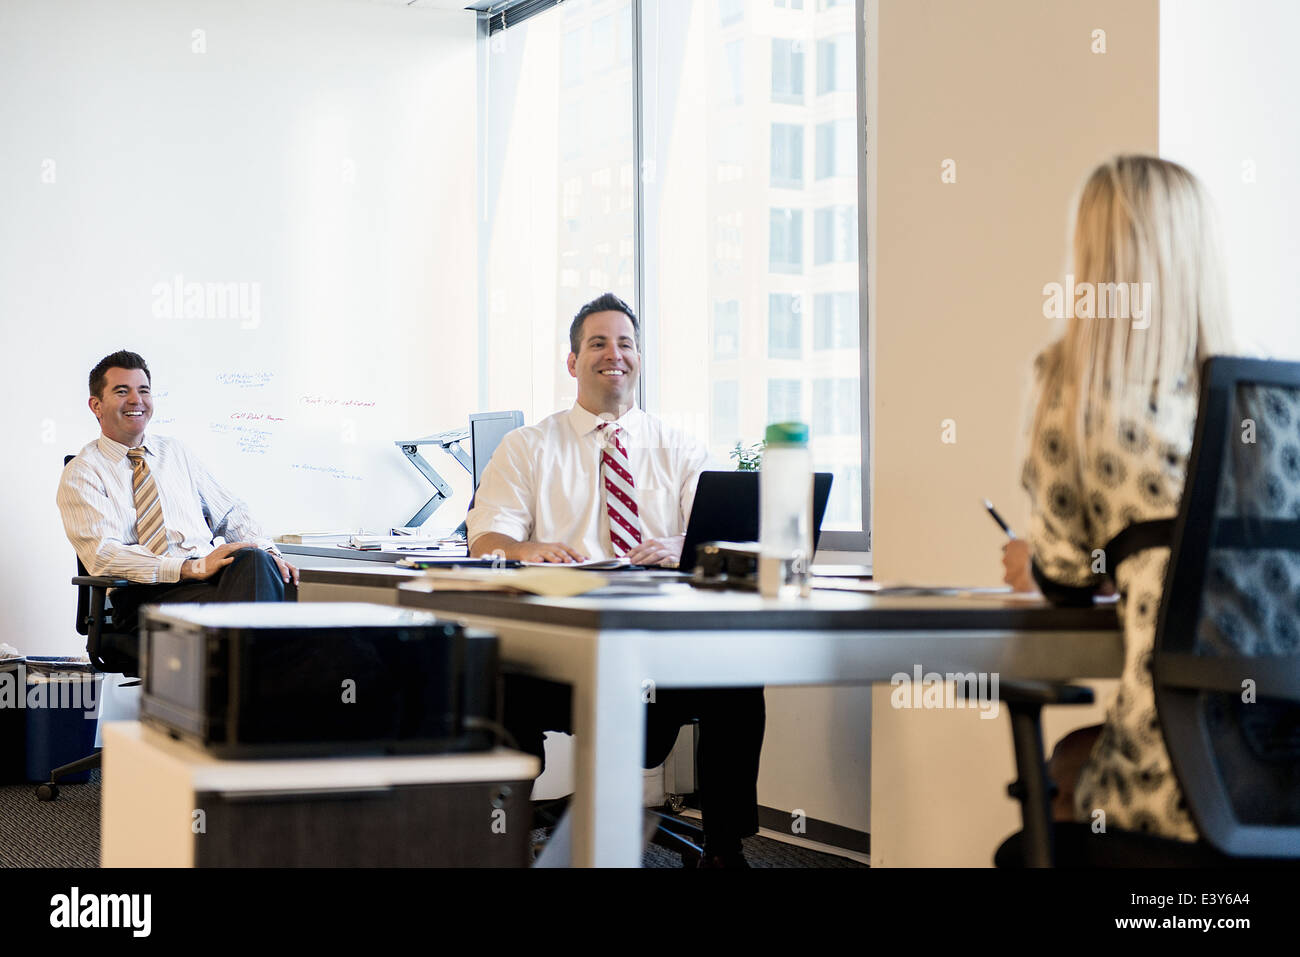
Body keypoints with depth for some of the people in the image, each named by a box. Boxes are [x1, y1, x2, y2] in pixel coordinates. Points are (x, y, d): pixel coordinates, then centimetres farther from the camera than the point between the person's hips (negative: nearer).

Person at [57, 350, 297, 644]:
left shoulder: (176, 453, 24)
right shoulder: (81, 473, 6)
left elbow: (230, 514, 23)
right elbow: (102, 553, -9)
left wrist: (269, 553, -1)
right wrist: (194, 567, -21)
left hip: (209, 576, 6)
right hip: (143, 592, -5)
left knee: (254, 559, -34)